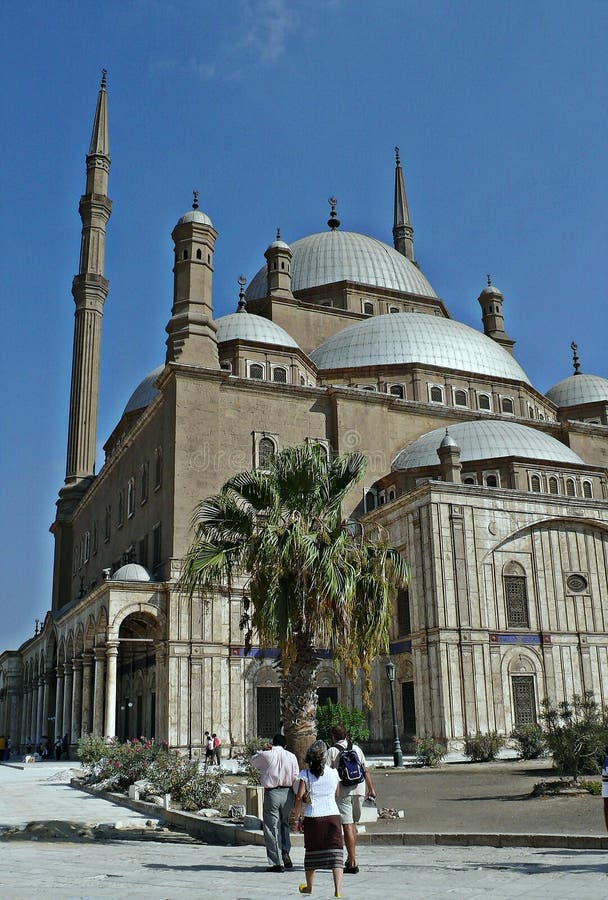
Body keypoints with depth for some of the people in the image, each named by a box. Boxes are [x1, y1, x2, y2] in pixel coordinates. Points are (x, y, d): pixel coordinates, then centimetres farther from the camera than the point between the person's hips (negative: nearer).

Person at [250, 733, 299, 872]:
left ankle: (278, 863, 5)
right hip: (287, 793, 3)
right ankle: (285, 853, 6)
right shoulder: (292, 756, 3)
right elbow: (296, 778, 3)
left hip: (272, 793, -3)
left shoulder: (266, 755, -6)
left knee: (272, 828, 4)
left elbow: (252, 760, 14)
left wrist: (262, 750, 18)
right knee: (284, 824, 23)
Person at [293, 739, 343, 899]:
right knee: (336, 853, -1)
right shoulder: (334, 773, 3)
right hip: (333, 815, 0)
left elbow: (299, 797, -8)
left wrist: (298, 817, 2)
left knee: (311, 852, 17)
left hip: (312, 817, 0)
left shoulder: (305, 774, -3)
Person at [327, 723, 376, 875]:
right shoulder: (356, 748, 12)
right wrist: (371, 789, 20)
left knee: (347, 826, -4)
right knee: (353, 824, 19)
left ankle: (352, 863, -6)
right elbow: (366, 770, 14)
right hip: (359, 789, 5)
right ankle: (351, 857, 28)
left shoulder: (332, 751, -1)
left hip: (342, 792, -5)